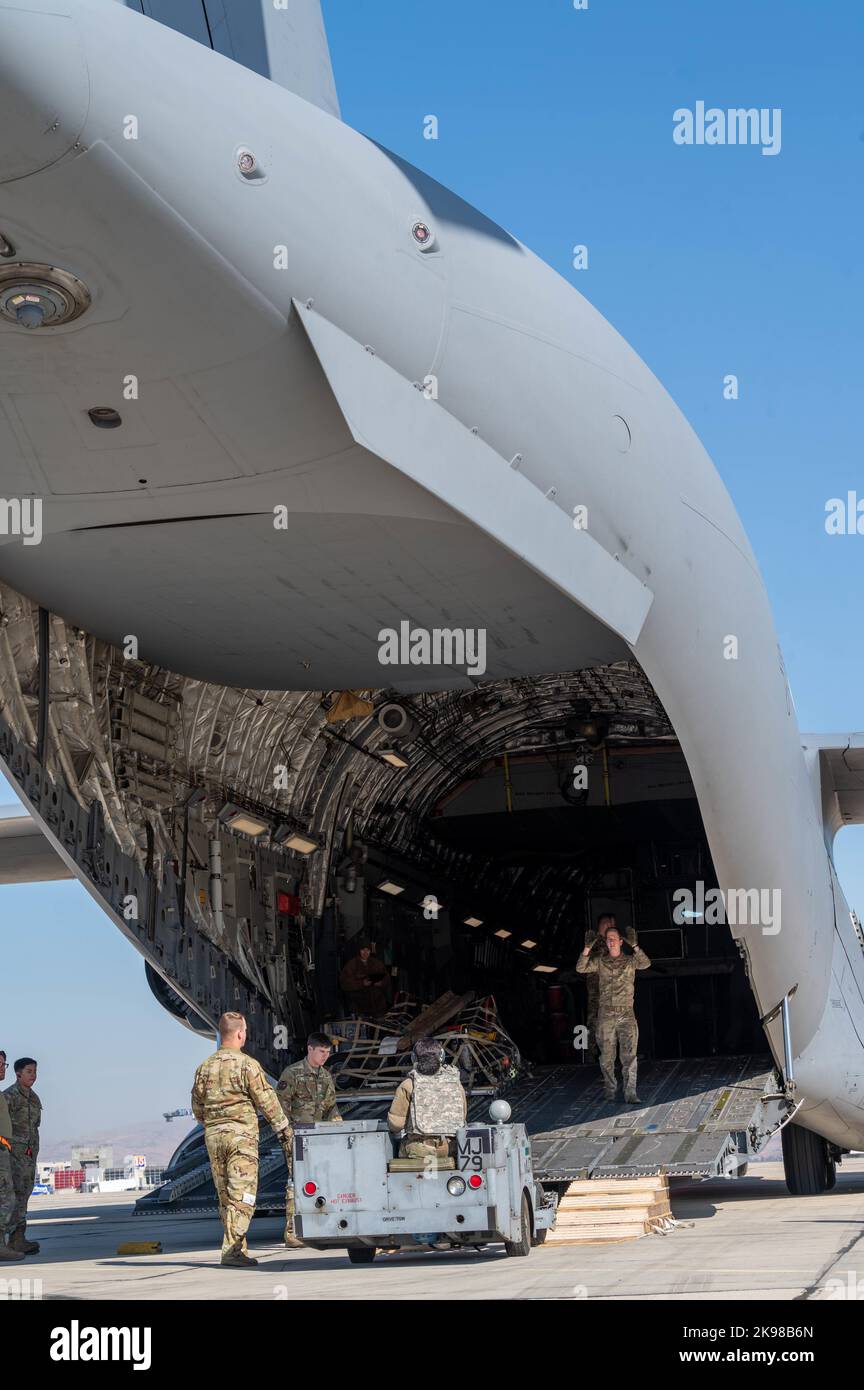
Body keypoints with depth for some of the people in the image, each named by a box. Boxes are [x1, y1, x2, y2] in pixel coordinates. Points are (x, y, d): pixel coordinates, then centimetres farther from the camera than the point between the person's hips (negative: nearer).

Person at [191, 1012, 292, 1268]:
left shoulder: (205, 1067, 9)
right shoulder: (247, 1064, -9)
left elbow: (197, 1108, 15)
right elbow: (267, 1101, -7)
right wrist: (283, 1128, 3)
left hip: (213, 1135, 6)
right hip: (241, 1134, -6)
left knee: (225, 1197, 12)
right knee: (242, 1194, -6)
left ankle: (239, 1250, 16)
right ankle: (231, 1249, -15)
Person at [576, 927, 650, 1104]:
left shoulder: (630, 960, 7)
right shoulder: (599, 961, 9)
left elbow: (645, 964, -11)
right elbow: (581, 968, -2)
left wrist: (635, 946, -19)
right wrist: (587, 949, -12)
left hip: (627, 1014, -1)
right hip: (606, 1014, 1)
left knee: (629, 1055, -9)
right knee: (607, 1055, 6)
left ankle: (630, 1093, -11)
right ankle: (610, 1088, 23)